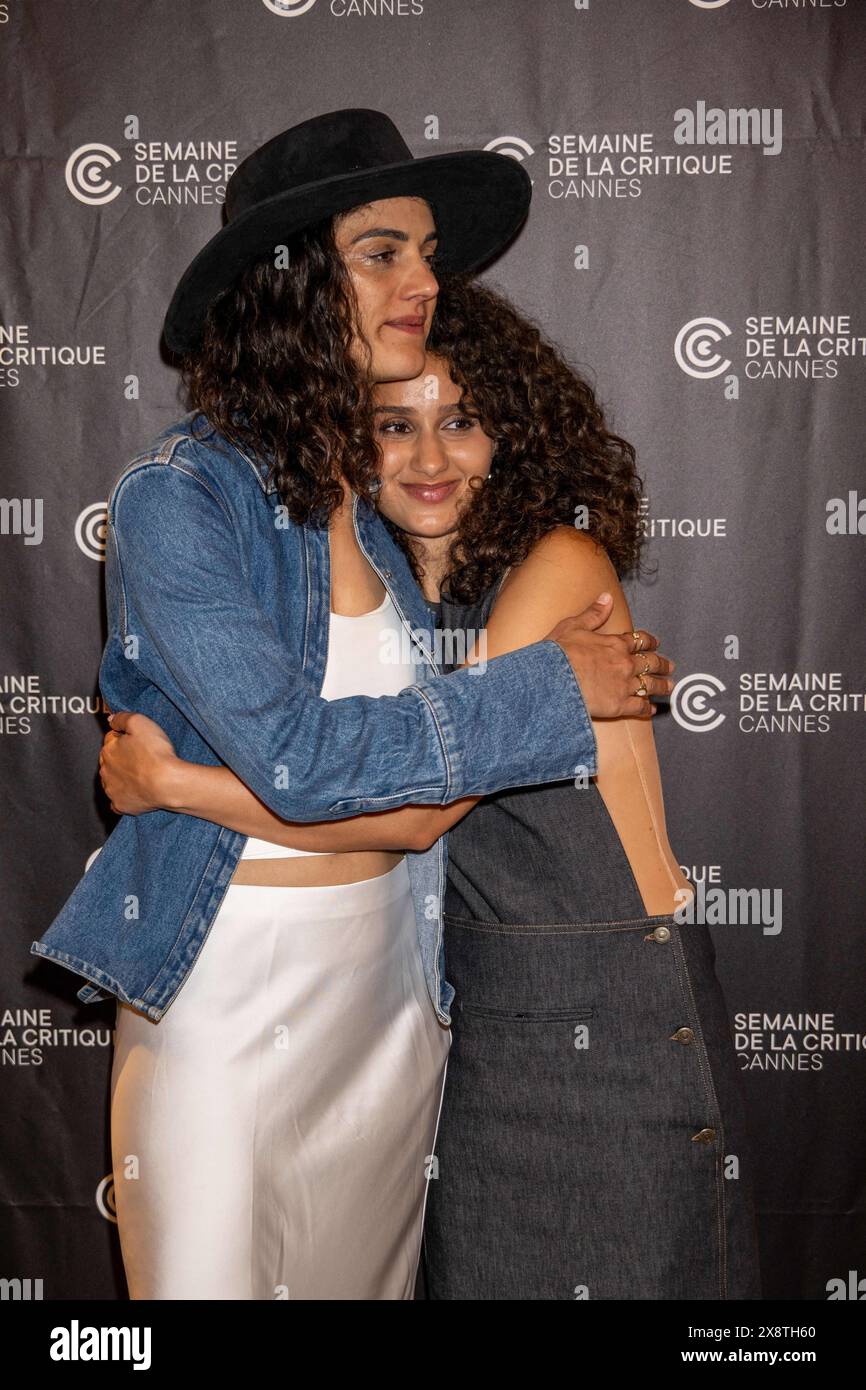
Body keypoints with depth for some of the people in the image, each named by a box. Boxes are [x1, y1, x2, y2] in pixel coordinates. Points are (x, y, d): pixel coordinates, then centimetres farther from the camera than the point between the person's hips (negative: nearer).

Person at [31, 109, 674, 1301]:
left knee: (370, 1267, 20)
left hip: (393, 968, 6)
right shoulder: (176, 495, -16)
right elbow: (294, 755, -24)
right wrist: (550, 693, -19)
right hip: (232, 972, -5)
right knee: (218, 1268, 10)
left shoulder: (383, 489, 3)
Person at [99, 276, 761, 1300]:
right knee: (479, 1268, 17)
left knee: (620, 1268, 10)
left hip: (618, 1007, -6)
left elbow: (415, 809, -21)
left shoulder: (562, 563, -16)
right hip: (480, 1003, 6)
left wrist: (166, 782, -16)